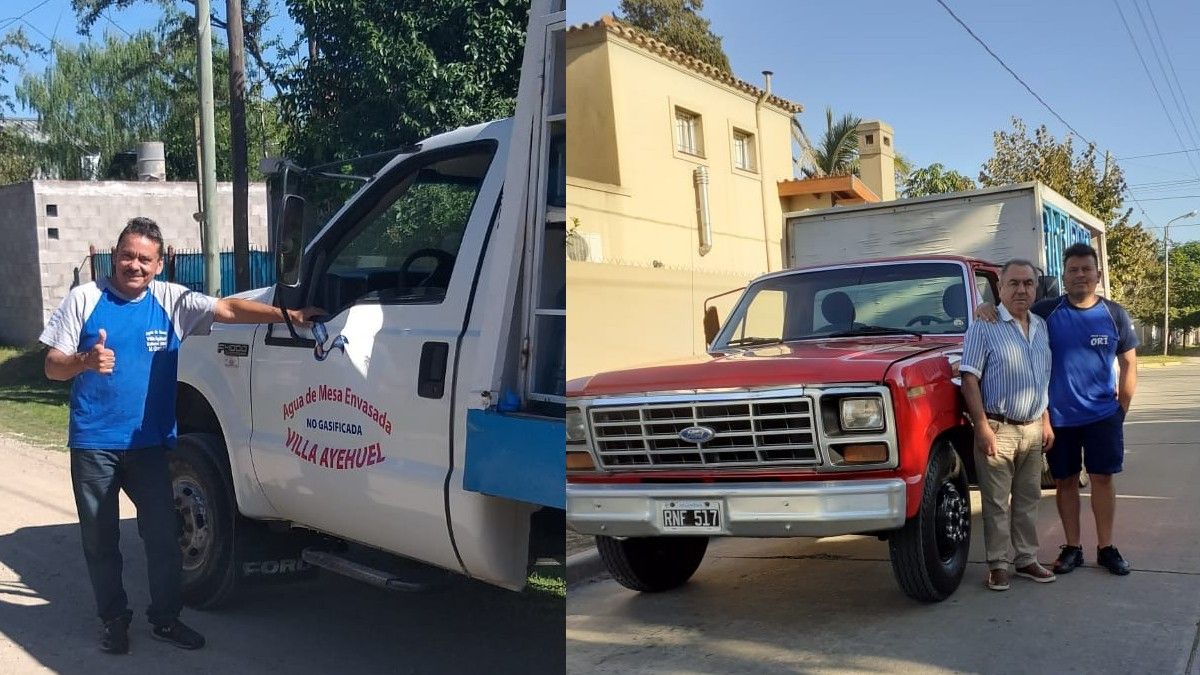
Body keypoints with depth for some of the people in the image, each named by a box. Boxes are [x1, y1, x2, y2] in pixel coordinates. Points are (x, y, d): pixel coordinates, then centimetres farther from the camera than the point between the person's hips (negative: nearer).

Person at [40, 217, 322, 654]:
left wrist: (286, 315, -25)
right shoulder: (84, 299, -2)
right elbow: (53, 366, -1)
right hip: (93, 443, -1)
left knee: (163, 534, 4)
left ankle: (166, 618, 21)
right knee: (100, 538, 11)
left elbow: (228, 309, -12)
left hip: (149, 442, 1)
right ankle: (114, 619, 28)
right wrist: (85, 361, -24)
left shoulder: (171, 300, 1)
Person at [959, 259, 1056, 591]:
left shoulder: (1041, 327, 11)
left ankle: (1027, 559, 24)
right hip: (997, 429, -6)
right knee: (996, 503, 1)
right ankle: (998, 565, 10)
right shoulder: (984, 327, -9)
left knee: (1028, 500, 14)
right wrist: (983, 427, -17)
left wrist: (1046, 422, 13)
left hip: (1033, 429, 6)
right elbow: (970, 380, -13)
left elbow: (1046, 380, 18)